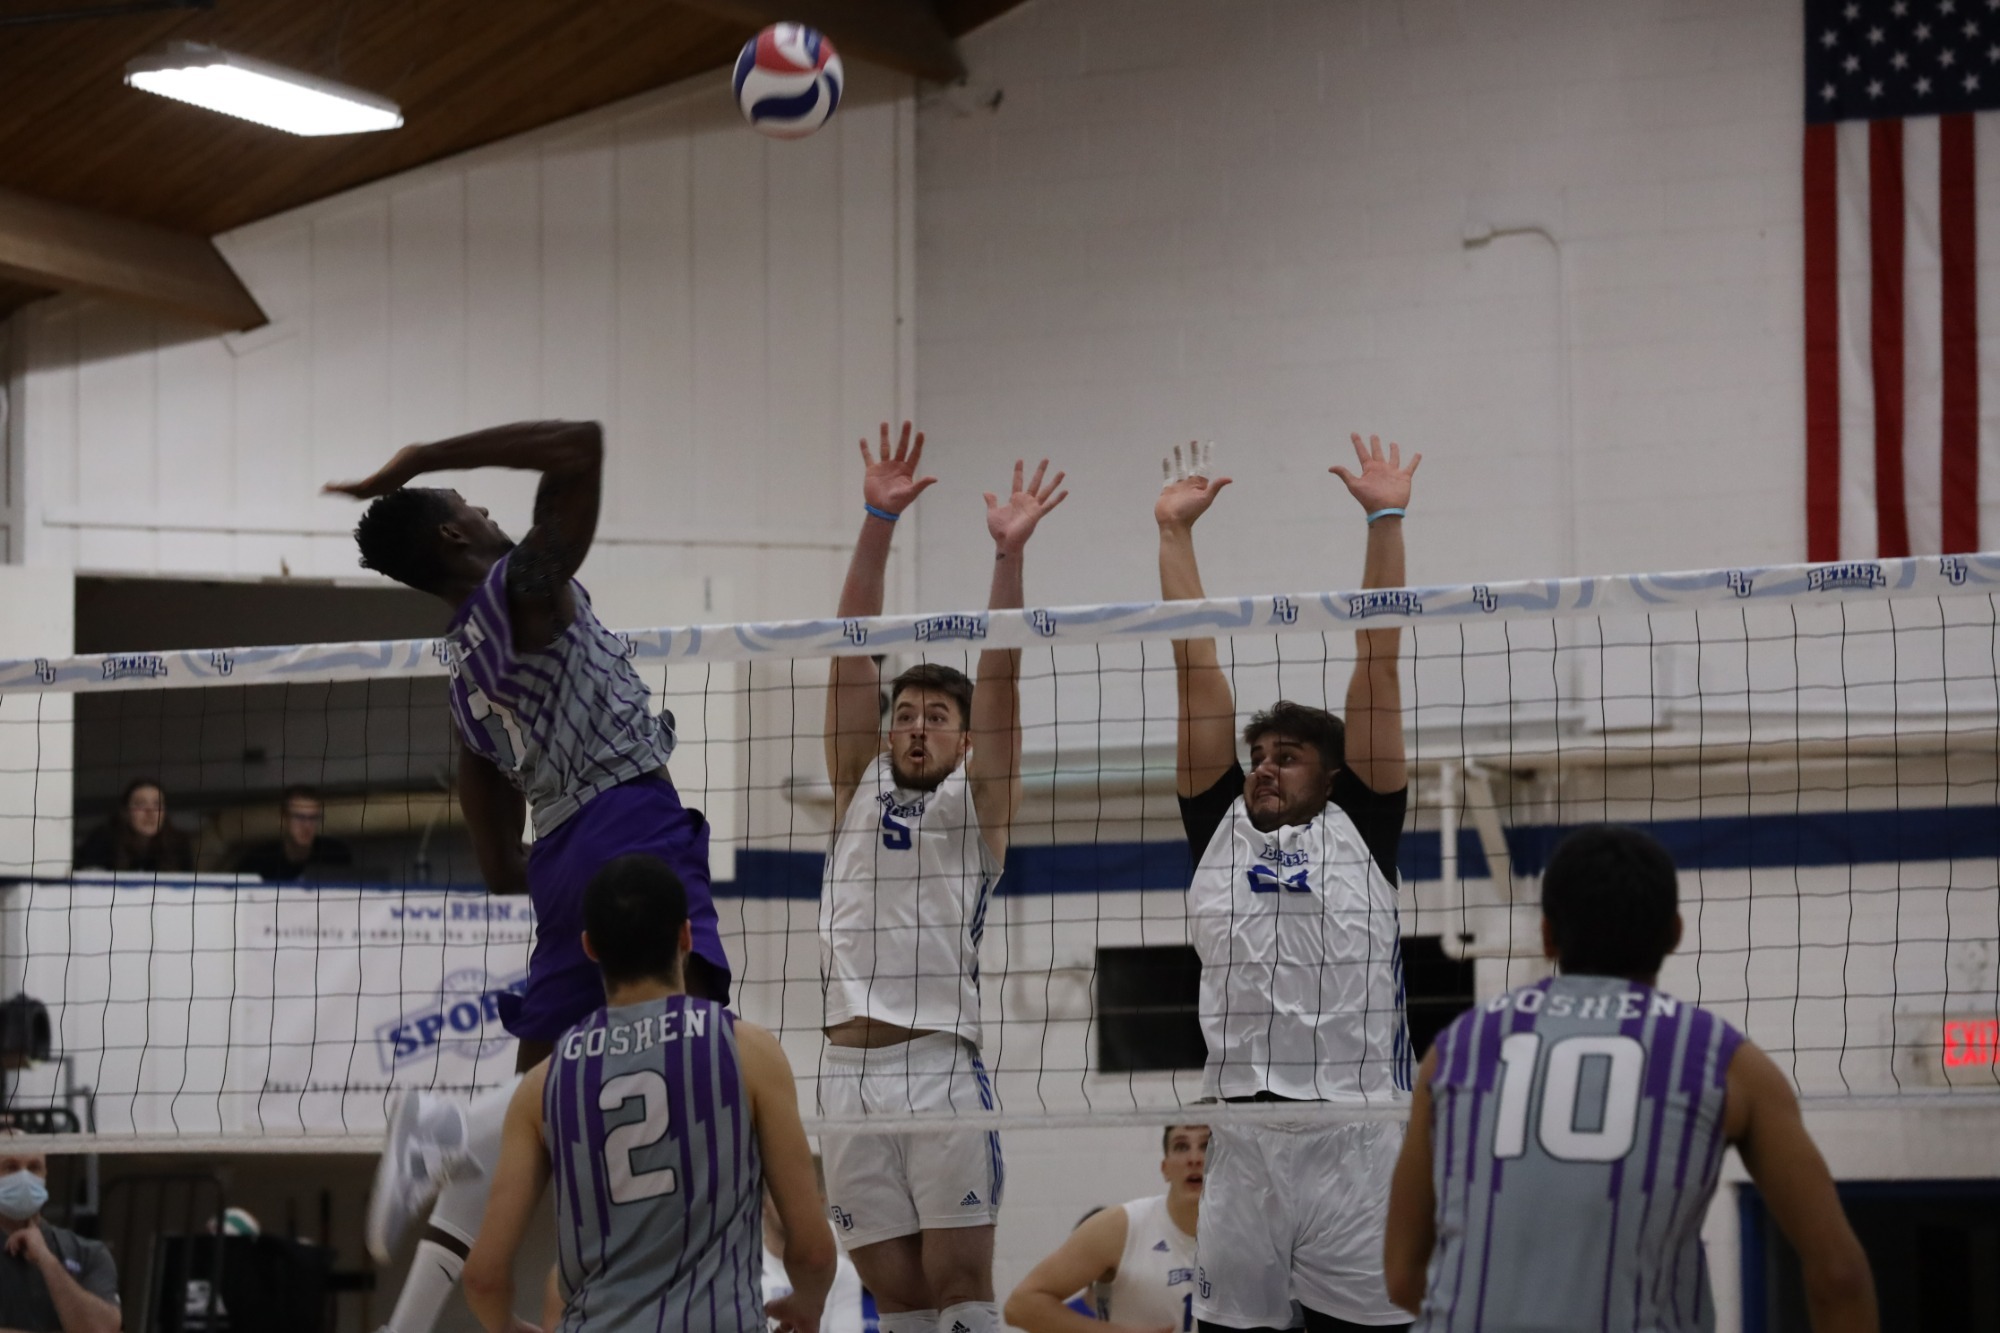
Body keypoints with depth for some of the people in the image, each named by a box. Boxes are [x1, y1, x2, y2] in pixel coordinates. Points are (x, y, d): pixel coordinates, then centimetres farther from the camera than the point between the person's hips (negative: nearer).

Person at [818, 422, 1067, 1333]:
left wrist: (1009, 553, -13)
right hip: (849, 1075, 3)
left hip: (941, 1066, -3)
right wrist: (878, 524, -1)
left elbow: (998, 678, -2)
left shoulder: (978, 800, 9)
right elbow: (853, 652, 8)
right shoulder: (858, 787, 16)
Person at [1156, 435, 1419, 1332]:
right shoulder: (1219, 828, 16)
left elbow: (1378, 660, 9)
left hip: (1356, 1145, -2)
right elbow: (1196, 667, 16)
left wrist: (1385, 519, 8)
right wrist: (1174, 530, 18)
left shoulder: (1360, 828, 10)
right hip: (1242, 1146, 2)